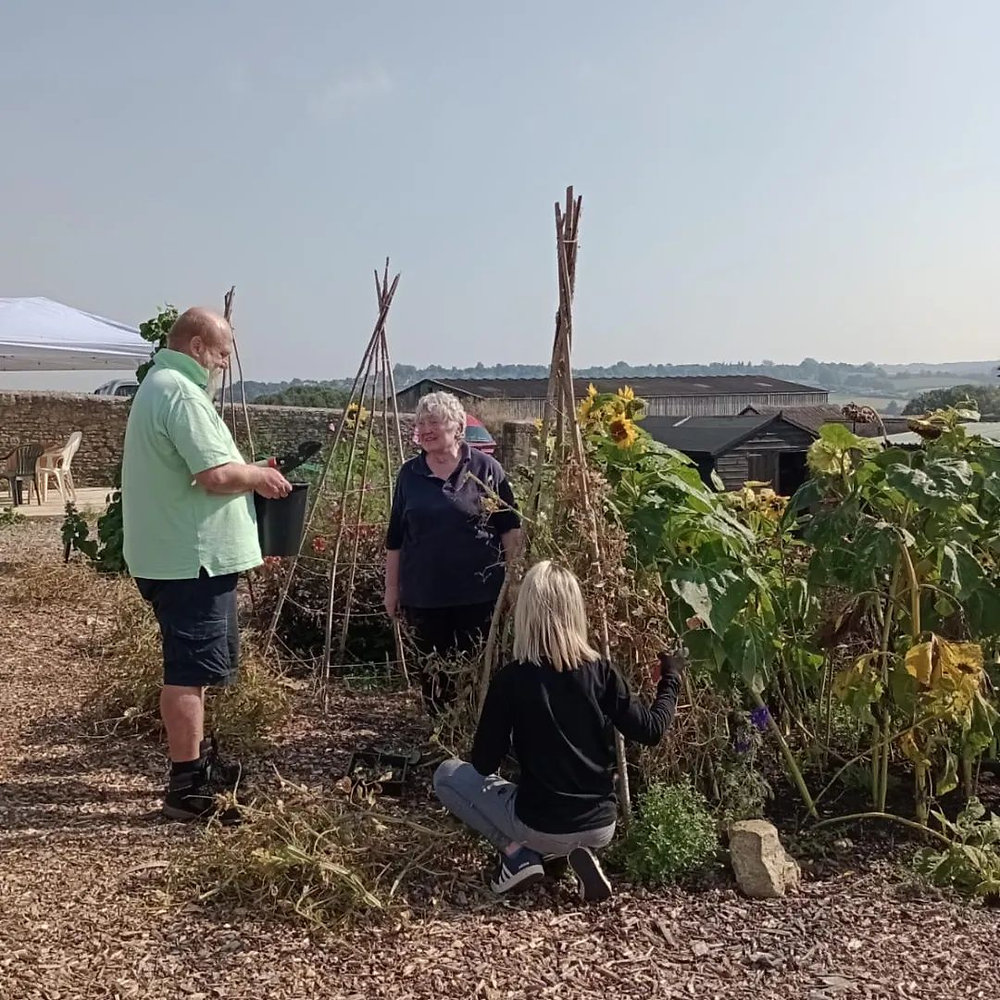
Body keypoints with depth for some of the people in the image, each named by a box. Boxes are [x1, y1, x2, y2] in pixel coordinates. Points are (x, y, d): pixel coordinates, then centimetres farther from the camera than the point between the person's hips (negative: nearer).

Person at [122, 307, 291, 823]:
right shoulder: (182, 393, -18)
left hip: (174, 553, 11)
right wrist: (258, 476, -9)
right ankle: (187, 788, 3)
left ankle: (197, 758, 33)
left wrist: (248, 473, 14)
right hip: (191, 557, -11)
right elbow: (215, 474, -27)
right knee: (189, 669, -5)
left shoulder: (159, 385, 17)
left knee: (191, 664, 20)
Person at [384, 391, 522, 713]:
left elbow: (511, 530, 1)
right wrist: (391, 587, 11)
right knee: (432, 673, 9)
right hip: (423, 596, 3)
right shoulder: (409, 473, 7)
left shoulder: (486, 468, -3)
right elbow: (395, 538, 11)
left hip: (478, 595, -3)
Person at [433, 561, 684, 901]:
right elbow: (650, 731, 0)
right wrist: (671, 680, 15)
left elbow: (484, 764, -8)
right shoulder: (601, 672, -7)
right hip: (601, 827, 4)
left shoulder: (510, 679, -14)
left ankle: (517, 852, 0)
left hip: (541, 827, -3)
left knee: (448, 775, 14)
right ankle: (579, 852, 8)